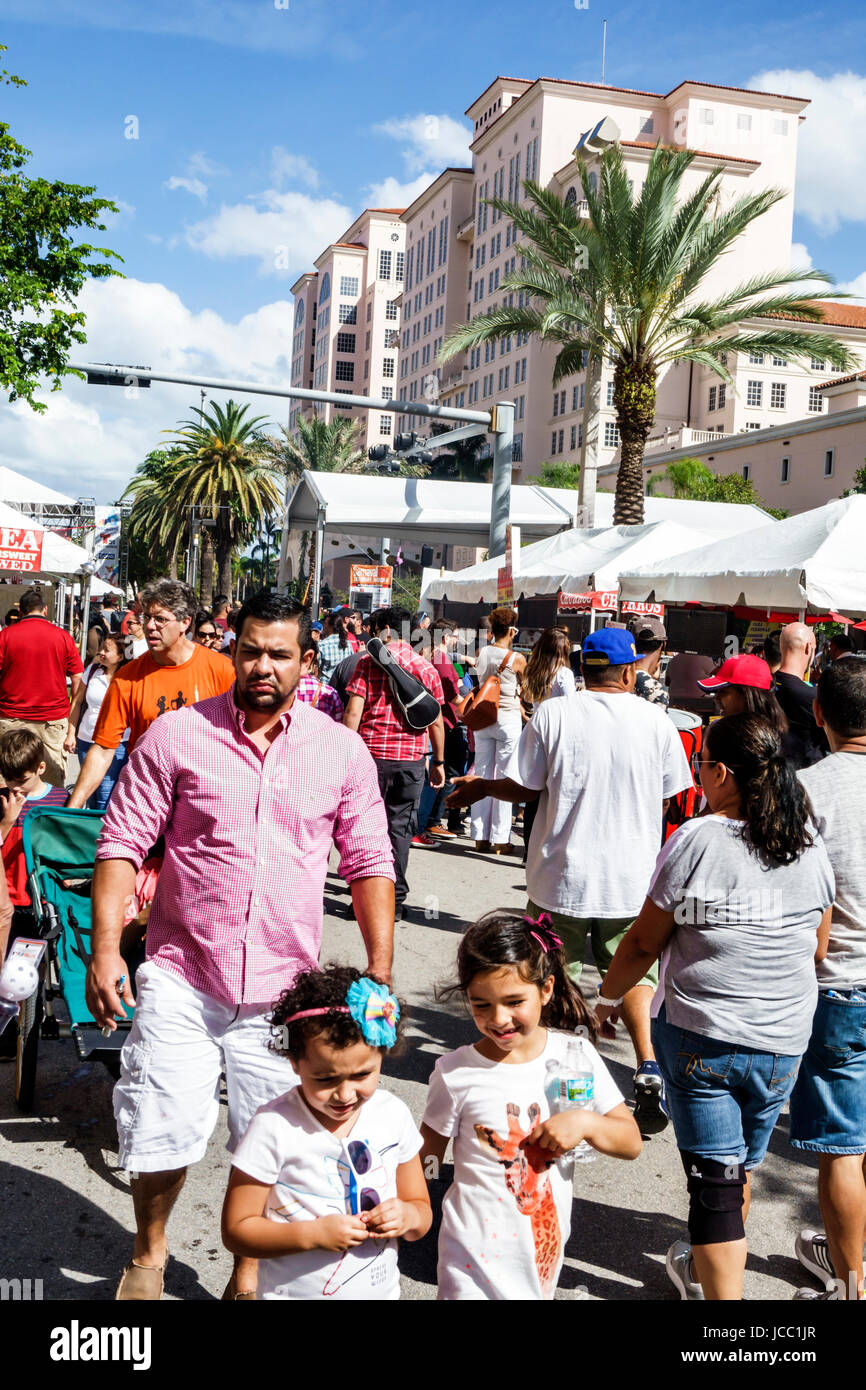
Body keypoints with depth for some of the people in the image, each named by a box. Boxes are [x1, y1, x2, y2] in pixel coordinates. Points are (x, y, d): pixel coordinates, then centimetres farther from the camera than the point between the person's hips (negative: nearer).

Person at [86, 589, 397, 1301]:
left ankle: (247, 1275, 37)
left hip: (285, 986, 1)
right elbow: (123, 842, -1)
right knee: (162, 1133, 2)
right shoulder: (177, 734, -3)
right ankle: (149, 1252, 35)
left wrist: (381, 969, 0)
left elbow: (369, 863, 5)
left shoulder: (343, 750, 1)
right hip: (182, 975, -1)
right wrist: (105, 946, -9)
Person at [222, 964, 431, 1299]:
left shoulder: (394, 1116, -7)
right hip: (292, 1292, -2)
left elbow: (421, 1208, 4)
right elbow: (236, 1230, -14)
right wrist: (314, 1234, -24)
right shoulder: (274, 1126, -19)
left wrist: (408, 1216, -17)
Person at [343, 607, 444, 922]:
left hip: (372, 754, -2)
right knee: (400, 828, 10)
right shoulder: (426, 668, 6)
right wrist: (439, 762, 16)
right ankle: (394, 902, 13)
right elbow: (436, 722, 8)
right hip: (412, 759, 3)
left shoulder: (368, 663, -3)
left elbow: (353, 713, -9)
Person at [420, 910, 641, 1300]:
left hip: (546, 1247, 3)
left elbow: (631, 1142, -1)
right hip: (477, 1256, -2)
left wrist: (586, 1122, -19)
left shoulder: (574, 1053, -6)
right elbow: (424, 1162, -2)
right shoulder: (455, 1073, -14)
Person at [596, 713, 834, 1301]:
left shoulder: (696, 841, -16)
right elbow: (818, 951, 9)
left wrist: (607, 997, 8)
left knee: (714, 1180, 3)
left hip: (700, 1036, -5)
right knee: (742, 1165, 24)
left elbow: (644, 944, -9)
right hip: (783, 1044, 5)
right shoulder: (812, 849, -2)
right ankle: (704, 1270, 45)